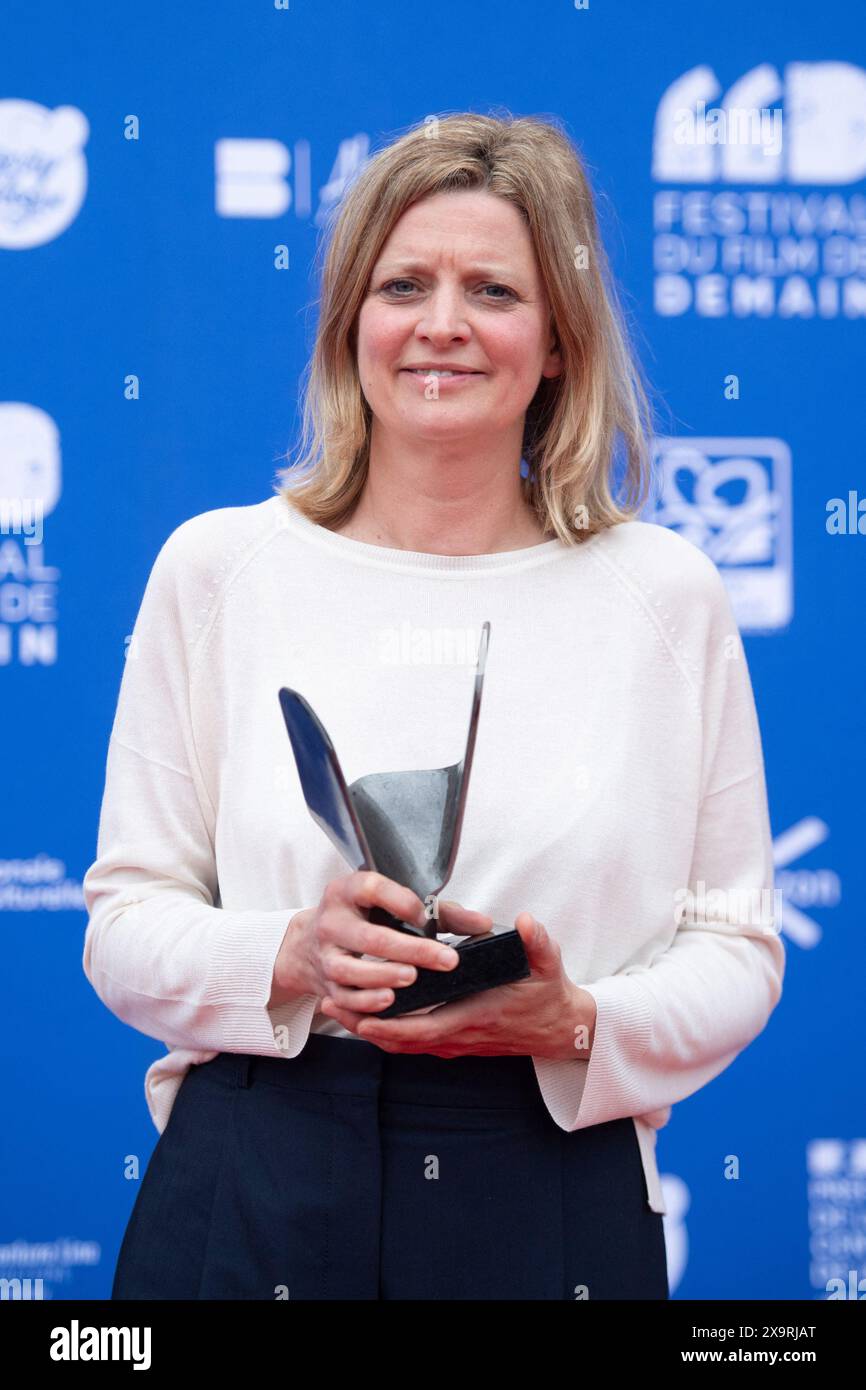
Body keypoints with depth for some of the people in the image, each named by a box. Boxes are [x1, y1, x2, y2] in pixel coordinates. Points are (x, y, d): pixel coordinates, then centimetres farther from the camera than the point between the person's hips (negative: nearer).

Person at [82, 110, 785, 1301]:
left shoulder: (664, 593, 3)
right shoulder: (217, 567, 4)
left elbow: (736, 946, 5)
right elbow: (126, 919, 4)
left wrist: (581, 1024, -14)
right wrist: (289, 960, -15)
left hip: (555, 1201, 0)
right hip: (257, 1192, 0)